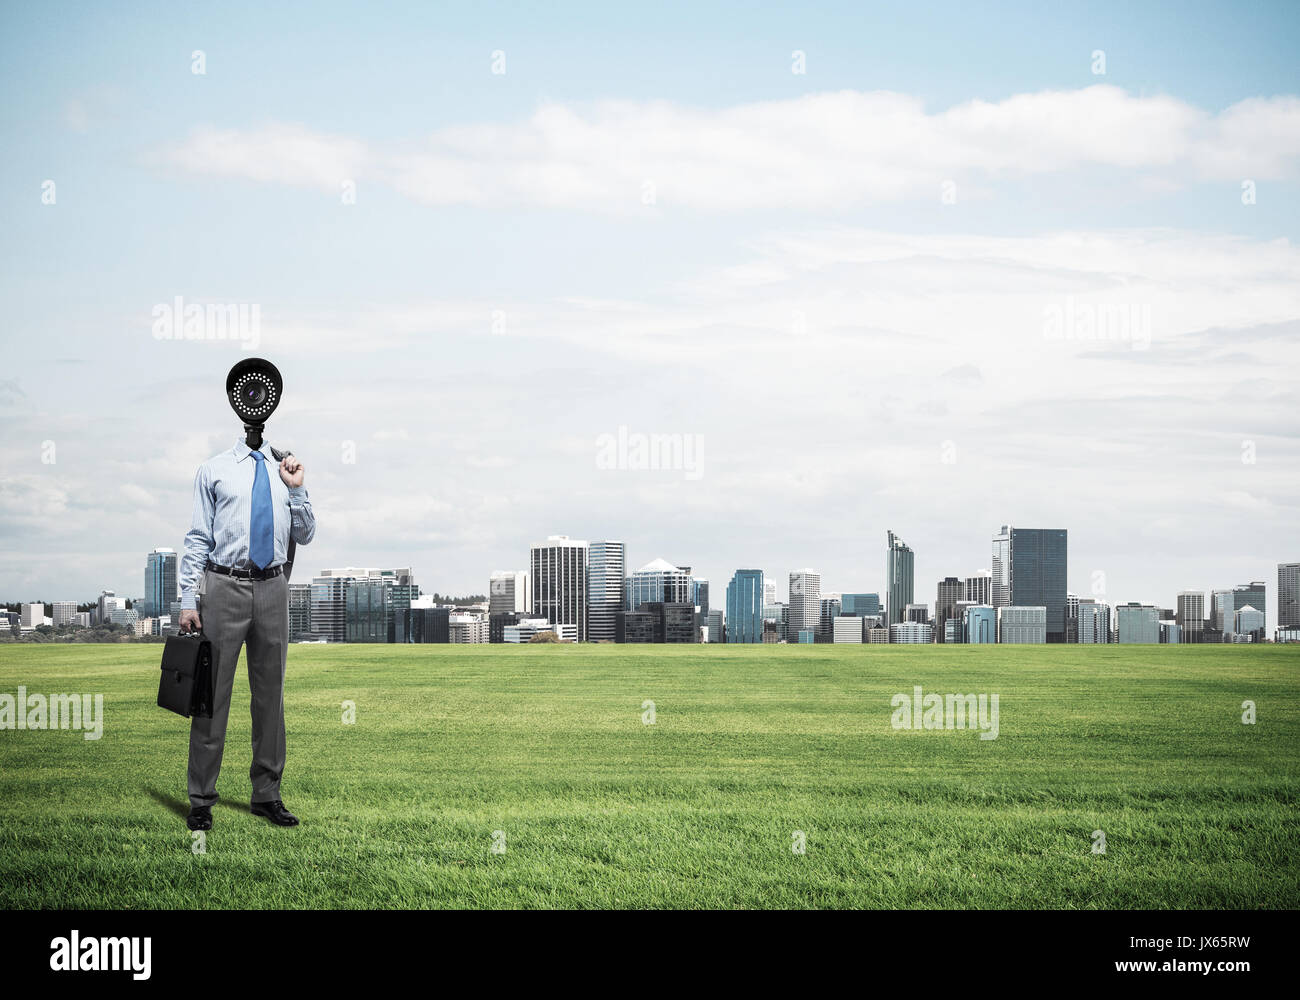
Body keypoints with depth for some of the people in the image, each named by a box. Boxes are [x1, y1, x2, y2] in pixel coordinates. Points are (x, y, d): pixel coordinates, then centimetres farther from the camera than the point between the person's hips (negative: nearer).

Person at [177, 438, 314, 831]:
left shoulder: (285, 468, 12)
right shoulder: (214, 469, 3)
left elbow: (304, 535, 14)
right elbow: (198, 538, 1)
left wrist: (296, 490, -1)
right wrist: (188, 600, -6)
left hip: (272, 589, 3)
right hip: (223, 588, -3)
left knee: (270, 694, 9)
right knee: (212, 694, -2)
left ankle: (267, 794, 19)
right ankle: (201, 799, 5)